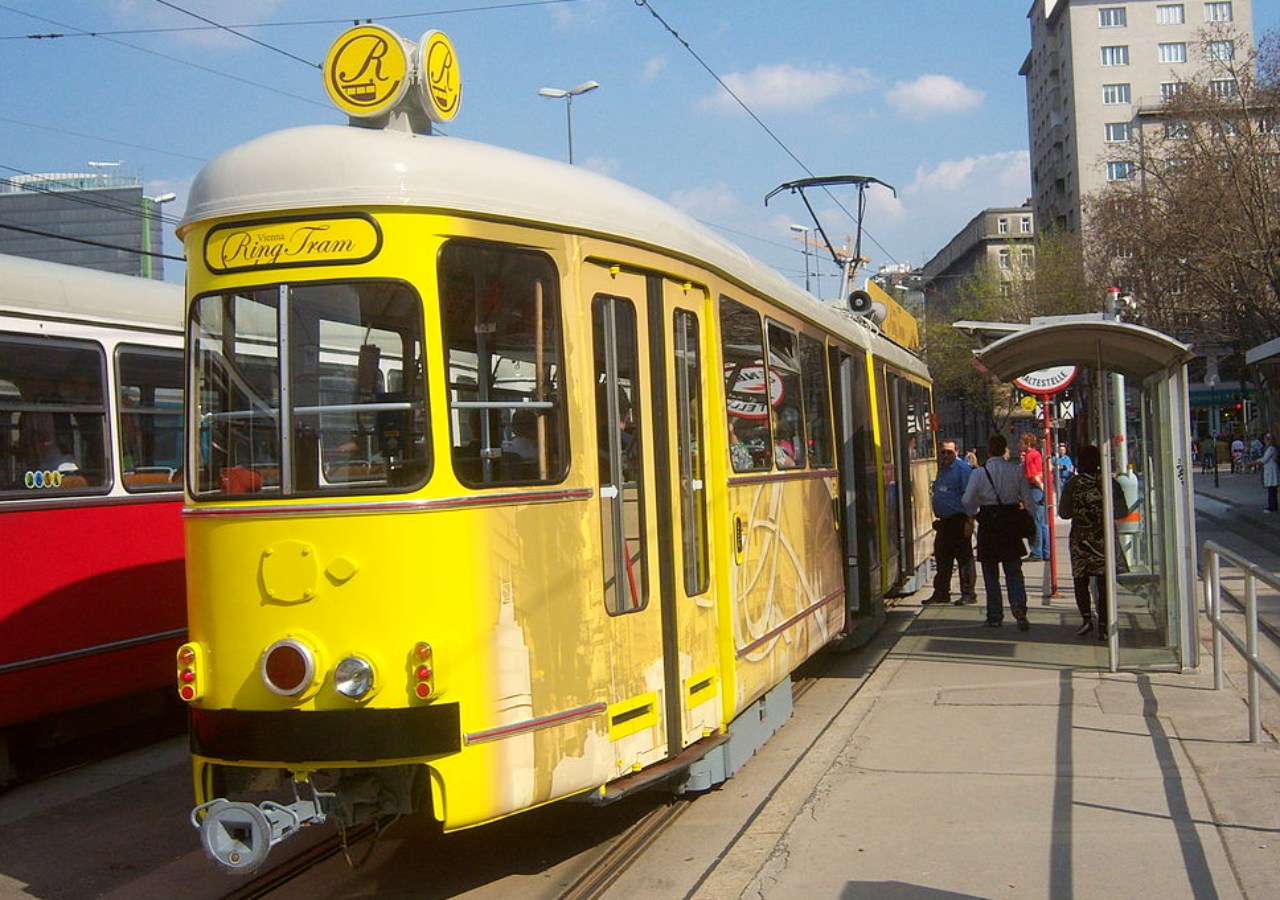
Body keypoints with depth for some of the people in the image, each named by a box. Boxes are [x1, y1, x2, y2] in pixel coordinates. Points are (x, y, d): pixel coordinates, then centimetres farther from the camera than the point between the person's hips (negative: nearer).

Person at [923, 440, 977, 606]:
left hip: (959, 521, -9)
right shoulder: (941, 469, 16)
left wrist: (969, 521, -19)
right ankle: (941, 593, 19)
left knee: (964, 557, -3)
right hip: (944, 522, 9)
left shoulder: (962, 468, -10)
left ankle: (968, 593, 1)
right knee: (942, 558, 12)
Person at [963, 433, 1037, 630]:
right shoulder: (1017, 470, -1)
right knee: (1014, 571, 9)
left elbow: (967, 501, -11)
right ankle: (1019, 608, -11)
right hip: (1011, 523, 2)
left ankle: (995, 617, 11)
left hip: (988, 523, -2)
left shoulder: (979, 473, -8)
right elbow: (1028, 499, 1)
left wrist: (974, 514, 8)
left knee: (991, 573, 8)